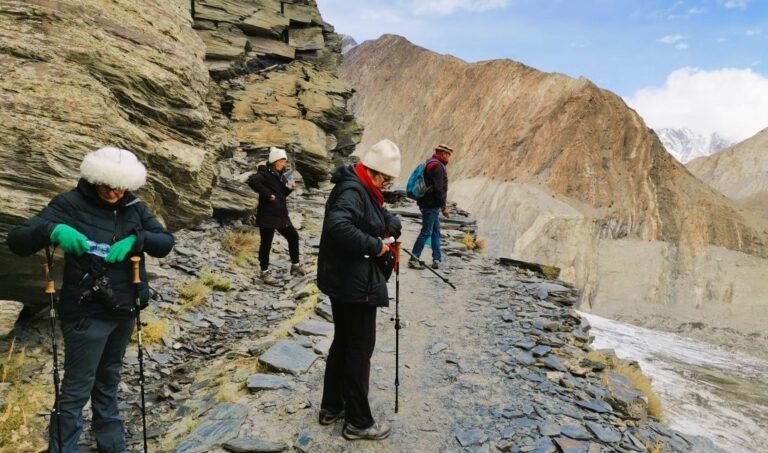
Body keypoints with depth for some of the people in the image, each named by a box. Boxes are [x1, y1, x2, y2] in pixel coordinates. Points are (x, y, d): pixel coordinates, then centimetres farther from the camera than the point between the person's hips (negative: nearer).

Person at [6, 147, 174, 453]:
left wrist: (135, 239, -24)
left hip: (124, 311, 5)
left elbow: (165, 243, -4)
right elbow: (16, 241, -15)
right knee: (77, 389, 3)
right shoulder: (70, 205, -12)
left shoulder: (133, 208, 1)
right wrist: (52, 230, -35)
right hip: (88, 313, -5)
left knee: (108, 381, 21)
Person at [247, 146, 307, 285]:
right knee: (266, 243, 0)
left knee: (293, 236, 14)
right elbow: (252, 181, -32)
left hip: (281, 214, 9)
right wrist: (268, 194, -27)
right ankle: (265, 272, 12)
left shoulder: (280, 174, 14)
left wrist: (290, 188, 0)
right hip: (267, 215, -9)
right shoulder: (265, 172, -11)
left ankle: (295, 265, 27)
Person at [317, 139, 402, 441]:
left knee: (343, 343, 19)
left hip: (349, 281, 10)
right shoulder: (352, 190, -19)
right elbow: (338, 227, -34)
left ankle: (332, 407, 33)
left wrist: (392, 226, -3)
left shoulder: (365, 190, 12)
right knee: (360, 348, 1)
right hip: (354, 283, -10)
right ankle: (358, 422, 16)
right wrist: (375, 245, -24)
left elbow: (383, 215, 20)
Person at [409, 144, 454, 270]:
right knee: (426, 232, -5)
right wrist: (444, 207, -16)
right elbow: (438, 189, -22)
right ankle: (413, 259, -1)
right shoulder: (437, 166, -15)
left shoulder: (430, 163, 17)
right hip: (432, 205, -10)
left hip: (428, 204, 10)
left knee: (436, 232, 14)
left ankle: (437, 259, 17)